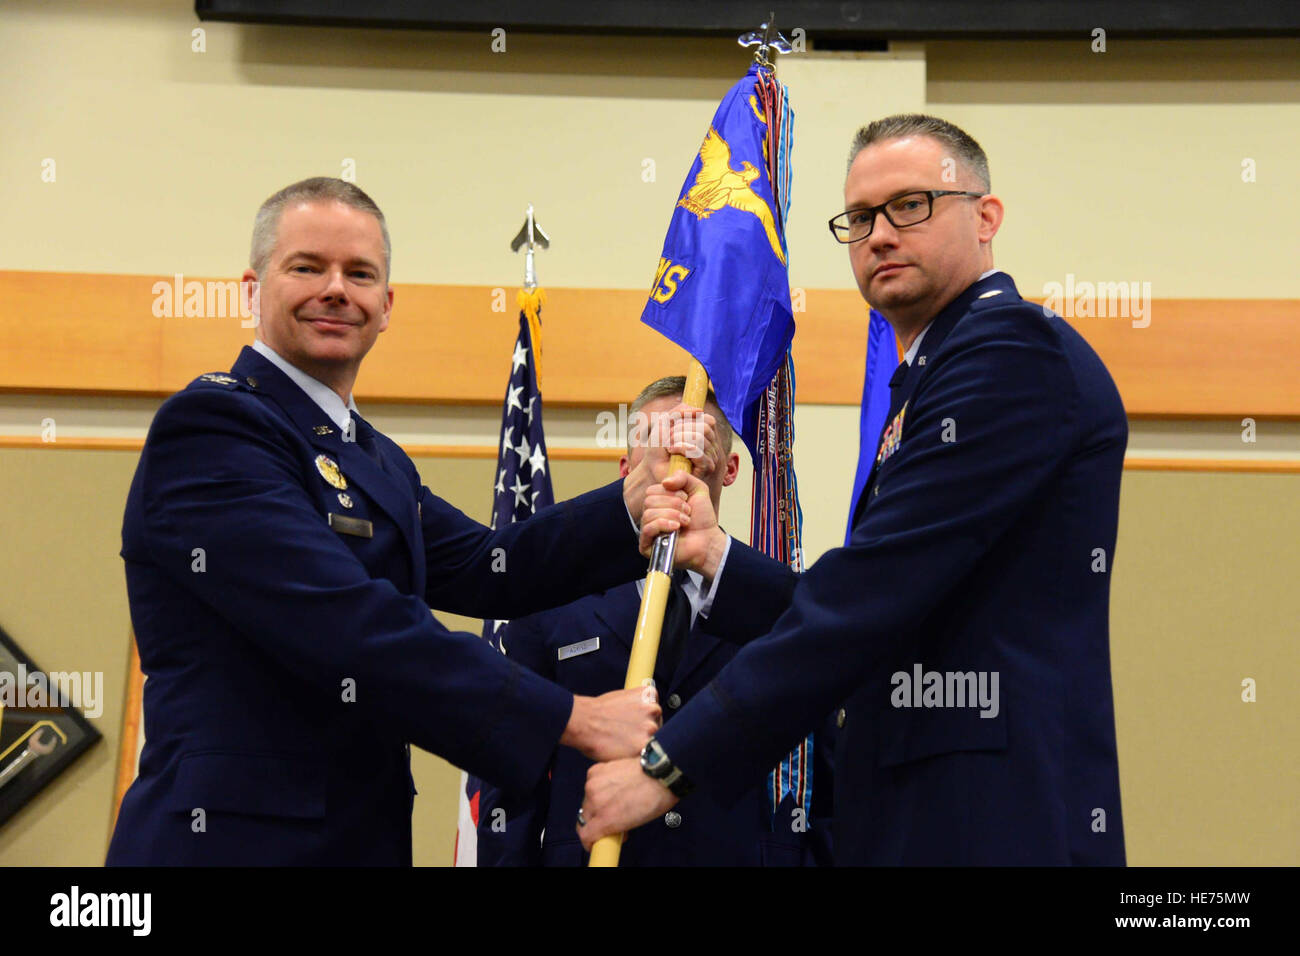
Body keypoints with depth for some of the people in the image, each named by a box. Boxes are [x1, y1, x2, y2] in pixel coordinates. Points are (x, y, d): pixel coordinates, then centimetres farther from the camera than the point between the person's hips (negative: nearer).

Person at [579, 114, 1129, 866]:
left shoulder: (1015, 350, -11)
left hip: (993, 824, -9)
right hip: (908, 814, 9)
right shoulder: (930, 379, 20)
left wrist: (673, 764, -18)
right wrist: (715, 554, 4)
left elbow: (878, 591, -19)